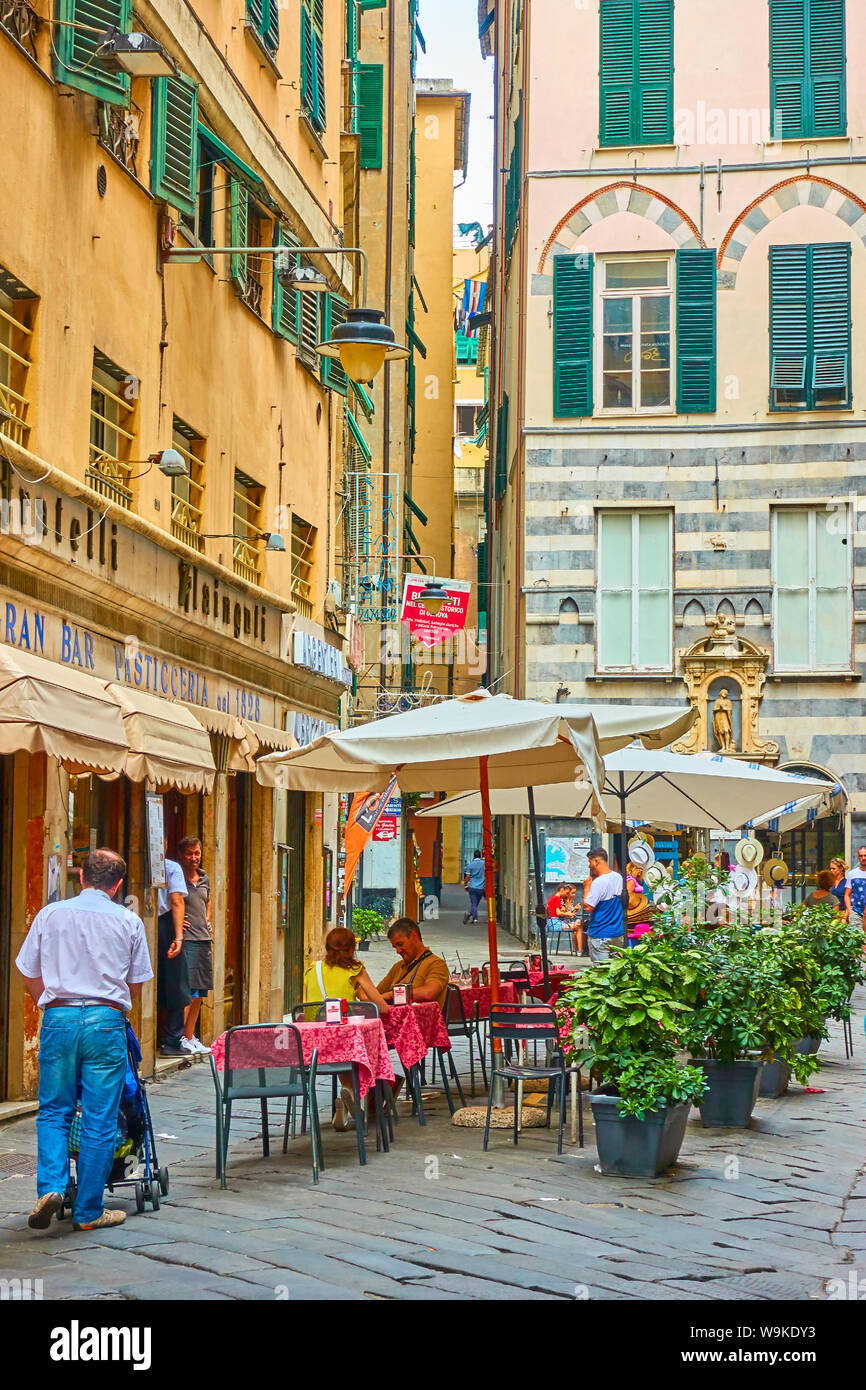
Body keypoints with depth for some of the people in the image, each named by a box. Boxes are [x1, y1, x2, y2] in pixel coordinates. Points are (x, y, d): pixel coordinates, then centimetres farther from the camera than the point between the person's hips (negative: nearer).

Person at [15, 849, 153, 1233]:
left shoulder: (50, 915, 5)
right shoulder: (129, 922, 3)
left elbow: (30, 973, 10)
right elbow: (136, 985, 9)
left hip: (58, 1018, 1)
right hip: (105, 1020, -1)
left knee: (53, 1111, 13)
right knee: (100, 1120, 5)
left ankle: (50, 1186, -7)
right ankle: (89, 1211, 9)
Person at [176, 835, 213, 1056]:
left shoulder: (204, 878, 15)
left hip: (203, 939, 8)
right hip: (186, 939, -8)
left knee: (200, 993, 10)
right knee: (188, 992, -12)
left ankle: (190, 1037, 18)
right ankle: (180, 1038, -7)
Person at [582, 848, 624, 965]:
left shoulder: (598, 882, -19)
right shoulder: (619, 877, 7)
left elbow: (588, 907, -18)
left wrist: (587, 887, -8)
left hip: (600, 934, -8)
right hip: (617, 931, 8)